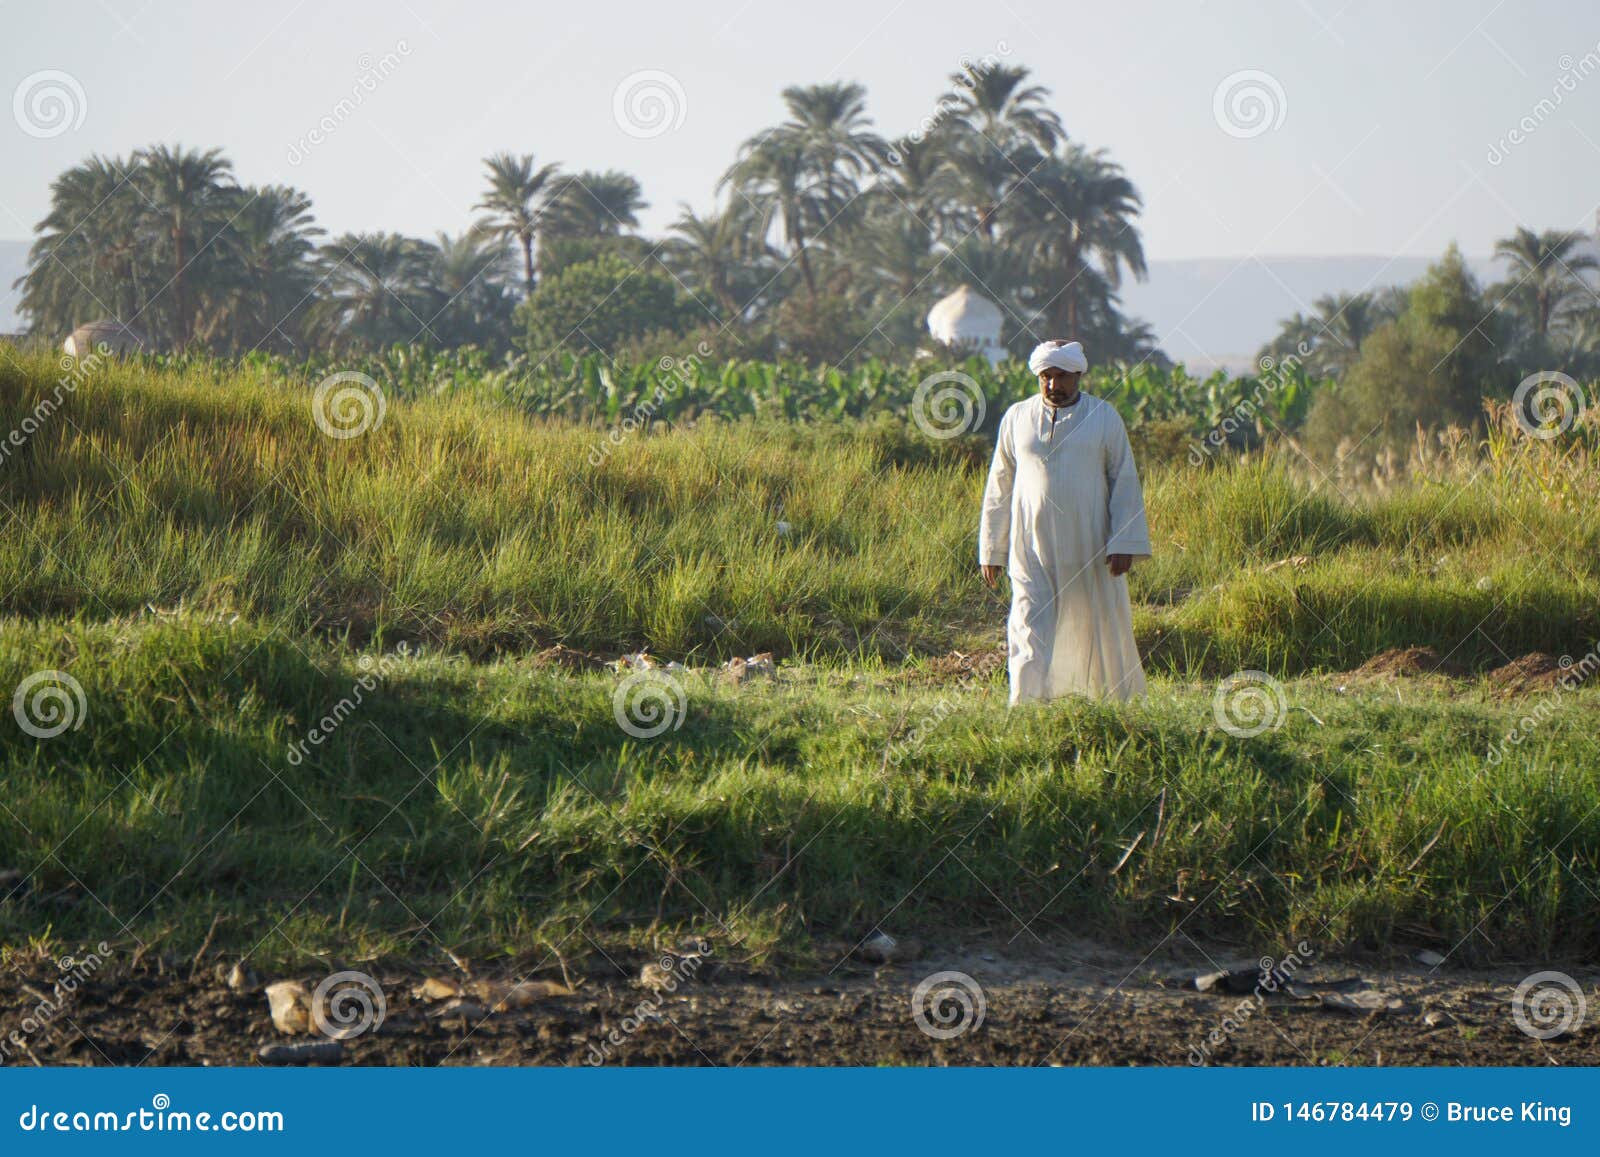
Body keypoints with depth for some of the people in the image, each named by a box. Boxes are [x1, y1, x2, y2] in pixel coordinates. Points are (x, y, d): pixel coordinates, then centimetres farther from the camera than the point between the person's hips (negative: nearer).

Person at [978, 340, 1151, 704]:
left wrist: (1125, 544, -7)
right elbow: (999, 486, 12)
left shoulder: (1104, 417, 3)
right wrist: (991, 550, 10)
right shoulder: (1017, 419, 7)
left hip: (1090, 548, 0)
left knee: (1104, 629, 8)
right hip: (1032, 548, 0)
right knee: (1030, 634, -10)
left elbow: (1125, 482, 2)